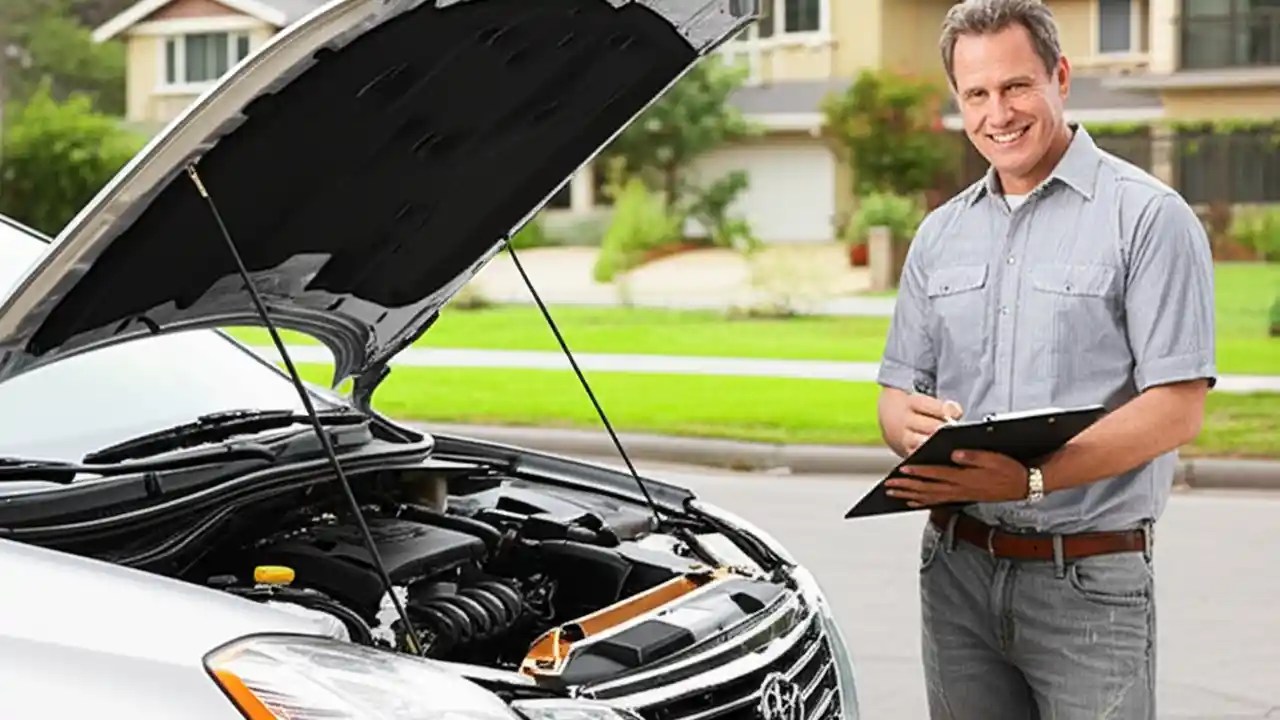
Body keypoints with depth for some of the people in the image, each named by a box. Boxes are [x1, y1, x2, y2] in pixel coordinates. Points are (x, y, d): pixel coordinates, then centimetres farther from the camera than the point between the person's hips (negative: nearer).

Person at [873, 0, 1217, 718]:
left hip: (1090, 580, -5)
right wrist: (913, 426, -11)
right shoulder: (941, 234, 13)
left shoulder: (1148, 216, -6)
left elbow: (1177, 409, -13)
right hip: (956, 570, 5)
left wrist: (1030, 480, -23)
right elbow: (898, 391, 15)